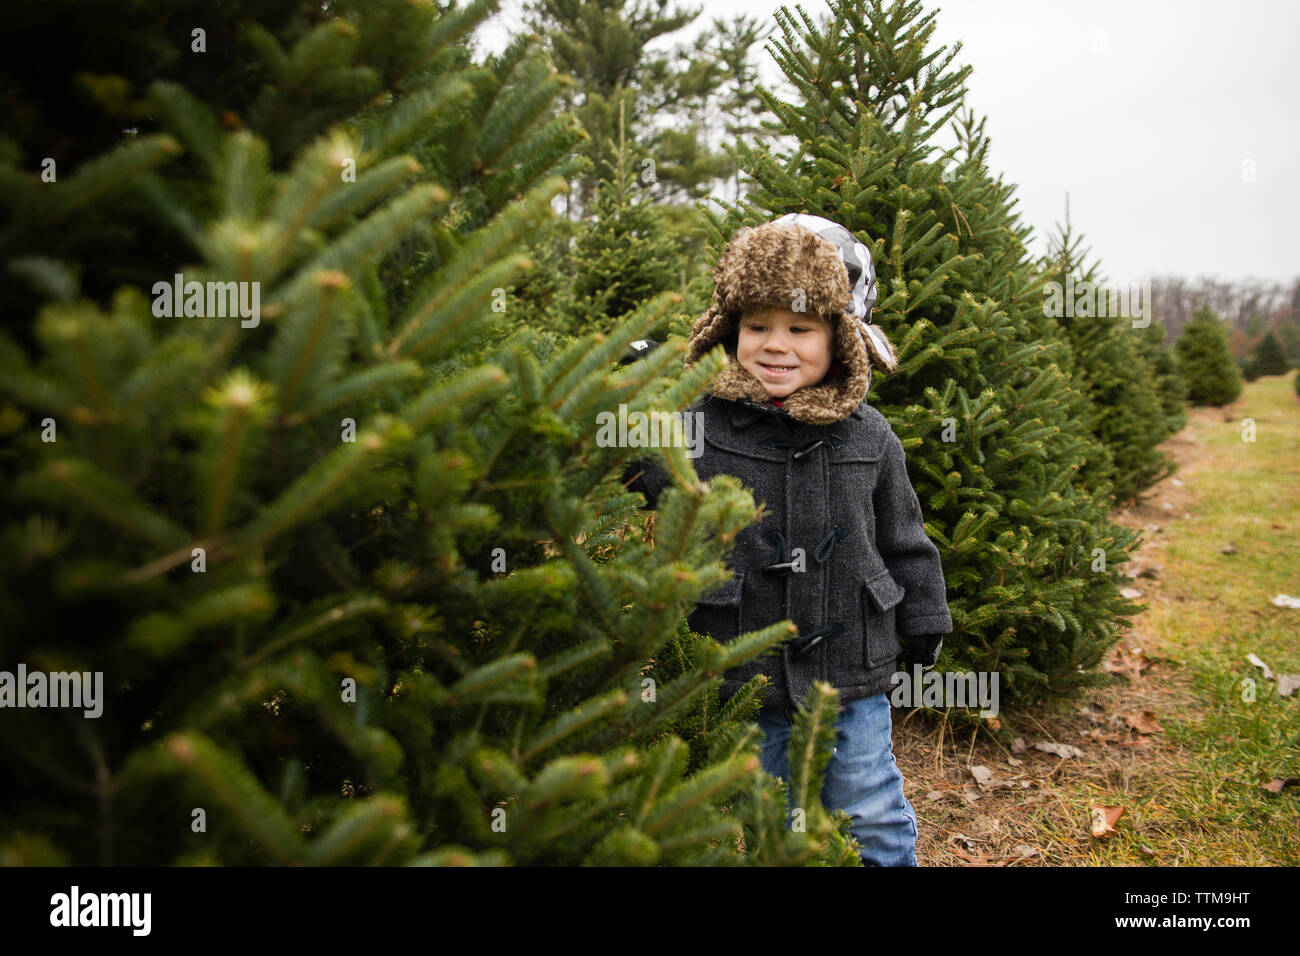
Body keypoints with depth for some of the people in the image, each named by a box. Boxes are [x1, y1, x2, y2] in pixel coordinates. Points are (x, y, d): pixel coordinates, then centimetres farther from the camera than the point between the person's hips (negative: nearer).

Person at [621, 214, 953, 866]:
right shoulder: (702, 425, -8)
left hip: (852, 675, 1)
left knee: (874, 822, 16)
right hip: (744, 678, -1)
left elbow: (904, 542, 8)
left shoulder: (867, 437, -2)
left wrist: (924, 629, 15)